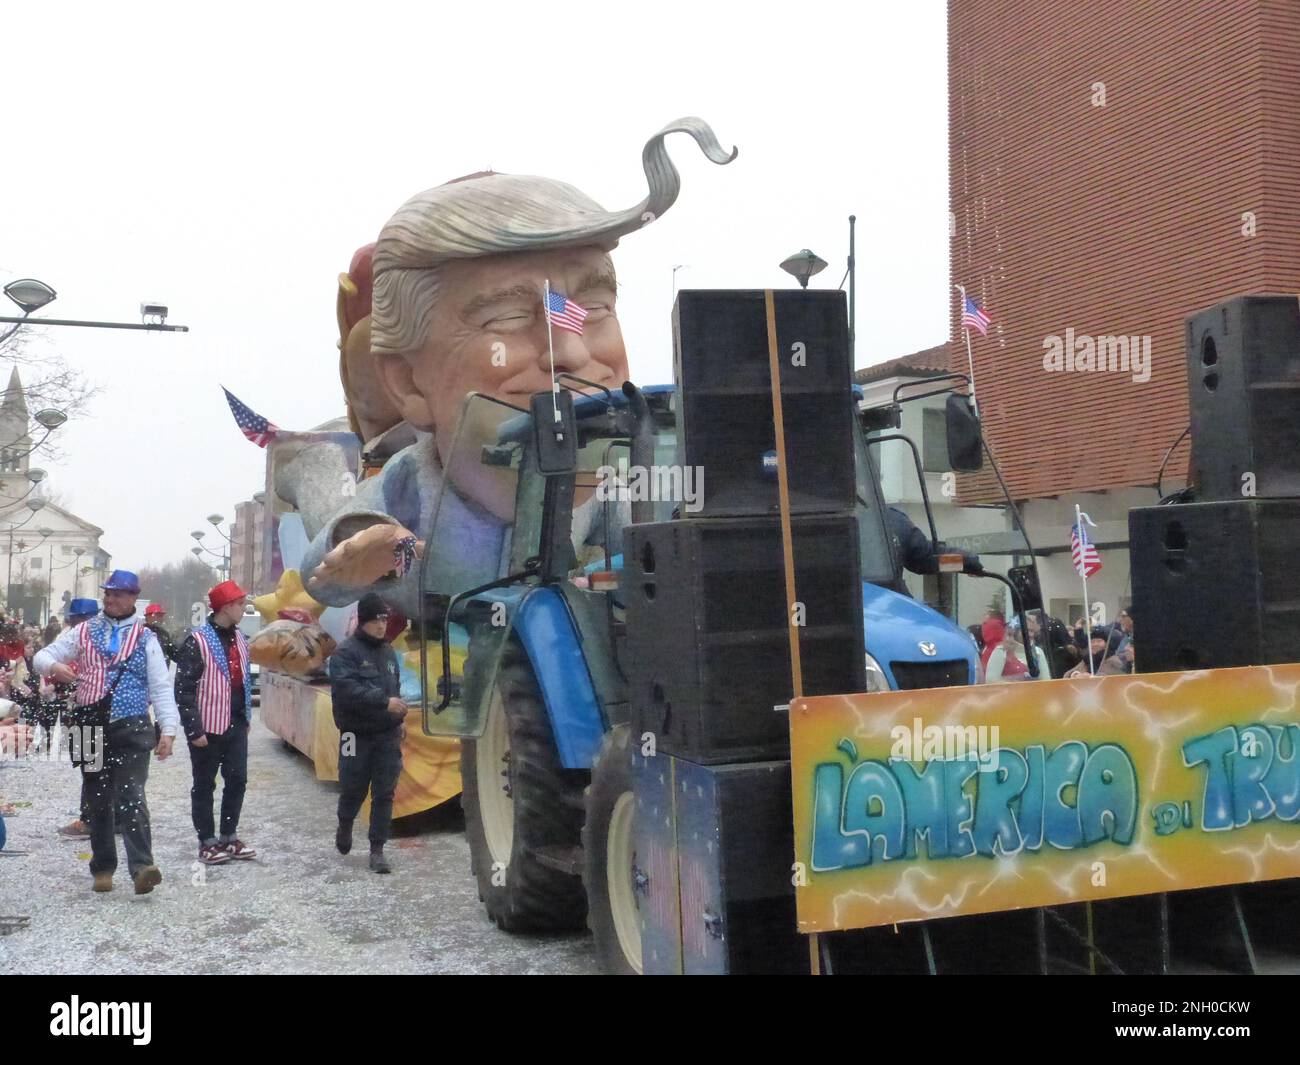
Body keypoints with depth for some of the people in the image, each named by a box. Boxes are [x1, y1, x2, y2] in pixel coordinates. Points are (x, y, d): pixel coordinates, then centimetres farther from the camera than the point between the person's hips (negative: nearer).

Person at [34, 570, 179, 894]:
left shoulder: (145, 637, 6)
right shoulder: (84, 632, 12)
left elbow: (161, 687, 2)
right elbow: (42, 656, 12)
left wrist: (168, 729, -7)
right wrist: (53, 666, -13)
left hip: (132, 729, -3)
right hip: (92, 728, 3)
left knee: (131, 798, -14)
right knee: (97, 801, 10)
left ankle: (142, 868, -21)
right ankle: (103, 868, 21)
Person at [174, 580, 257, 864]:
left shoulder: (239, 639, 10)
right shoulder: (198, 641, -14)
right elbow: (184, 688, -16)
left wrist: (247, 717, 18)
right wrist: (194, 729, -18)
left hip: (236, 725, 7)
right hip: (209, 727, -7)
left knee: (237, 781, 11)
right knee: (204, 785, 6)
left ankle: (229, 837, 23)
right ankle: (207, 842, 15)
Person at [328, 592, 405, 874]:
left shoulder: (389, 652, 13)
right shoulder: (346, 652, -9)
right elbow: (347, 690, -23)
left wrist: (398, 716, 11)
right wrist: (384, 702, -28)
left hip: (388, 734, 5)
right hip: (357, 734, -5)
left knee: (384, 793, 2)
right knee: (354, 790, 8)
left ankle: (377, 850, 8)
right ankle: (345, 827, 38)